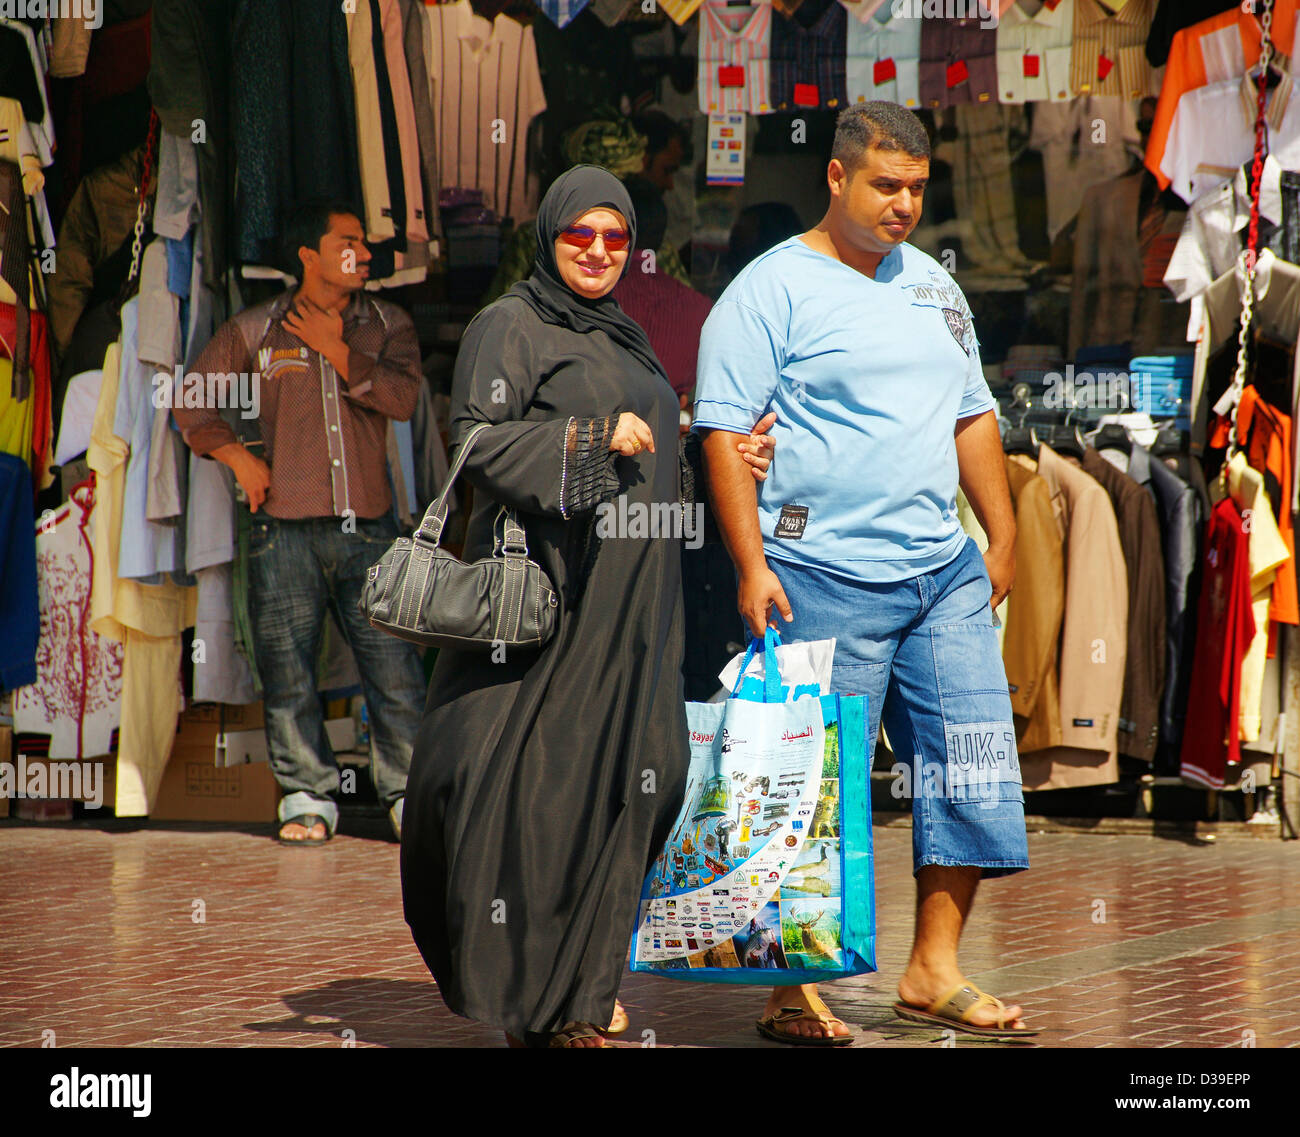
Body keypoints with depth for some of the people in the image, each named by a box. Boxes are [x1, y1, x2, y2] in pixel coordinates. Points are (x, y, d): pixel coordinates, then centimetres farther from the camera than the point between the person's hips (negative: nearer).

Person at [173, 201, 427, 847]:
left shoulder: (388, 326, 11)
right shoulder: (255, 330, 7)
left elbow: (402, 398, -6)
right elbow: (192, 400, 13)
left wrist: (335, 350, -7)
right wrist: (238, 458, 2)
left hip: (368, 527, 0)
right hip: (287, 527, 0)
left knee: (395, 667, -4)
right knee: (287, 673, 0)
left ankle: (409, 793, 7)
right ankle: (307, 798, 12)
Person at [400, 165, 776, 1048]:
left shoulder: (624, 339, 21)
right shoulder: (510, 327, -1)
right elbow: (478, 439, -12)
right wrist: (593, 437, -16)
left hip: (633, 595, 7)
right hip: (553, 585, -7)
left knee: (628, 772, 3)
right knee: (543, 776, -8)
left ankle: (583, 985, 11)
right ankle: (533, 1001, -2)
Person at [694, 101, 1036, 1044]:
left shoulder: (933, 286, 17)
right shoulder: (771, 291, -5)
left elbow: (972, 416, 24)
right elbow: (725, 433, -10)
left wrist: (1003, 537, 18)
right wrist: (752, 566, -16)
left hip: (946, 574, 7)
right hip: (824, 579, -7)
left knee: (972, 766, 3)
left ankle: (935, 969, 13)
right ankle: (793, 991, 4)